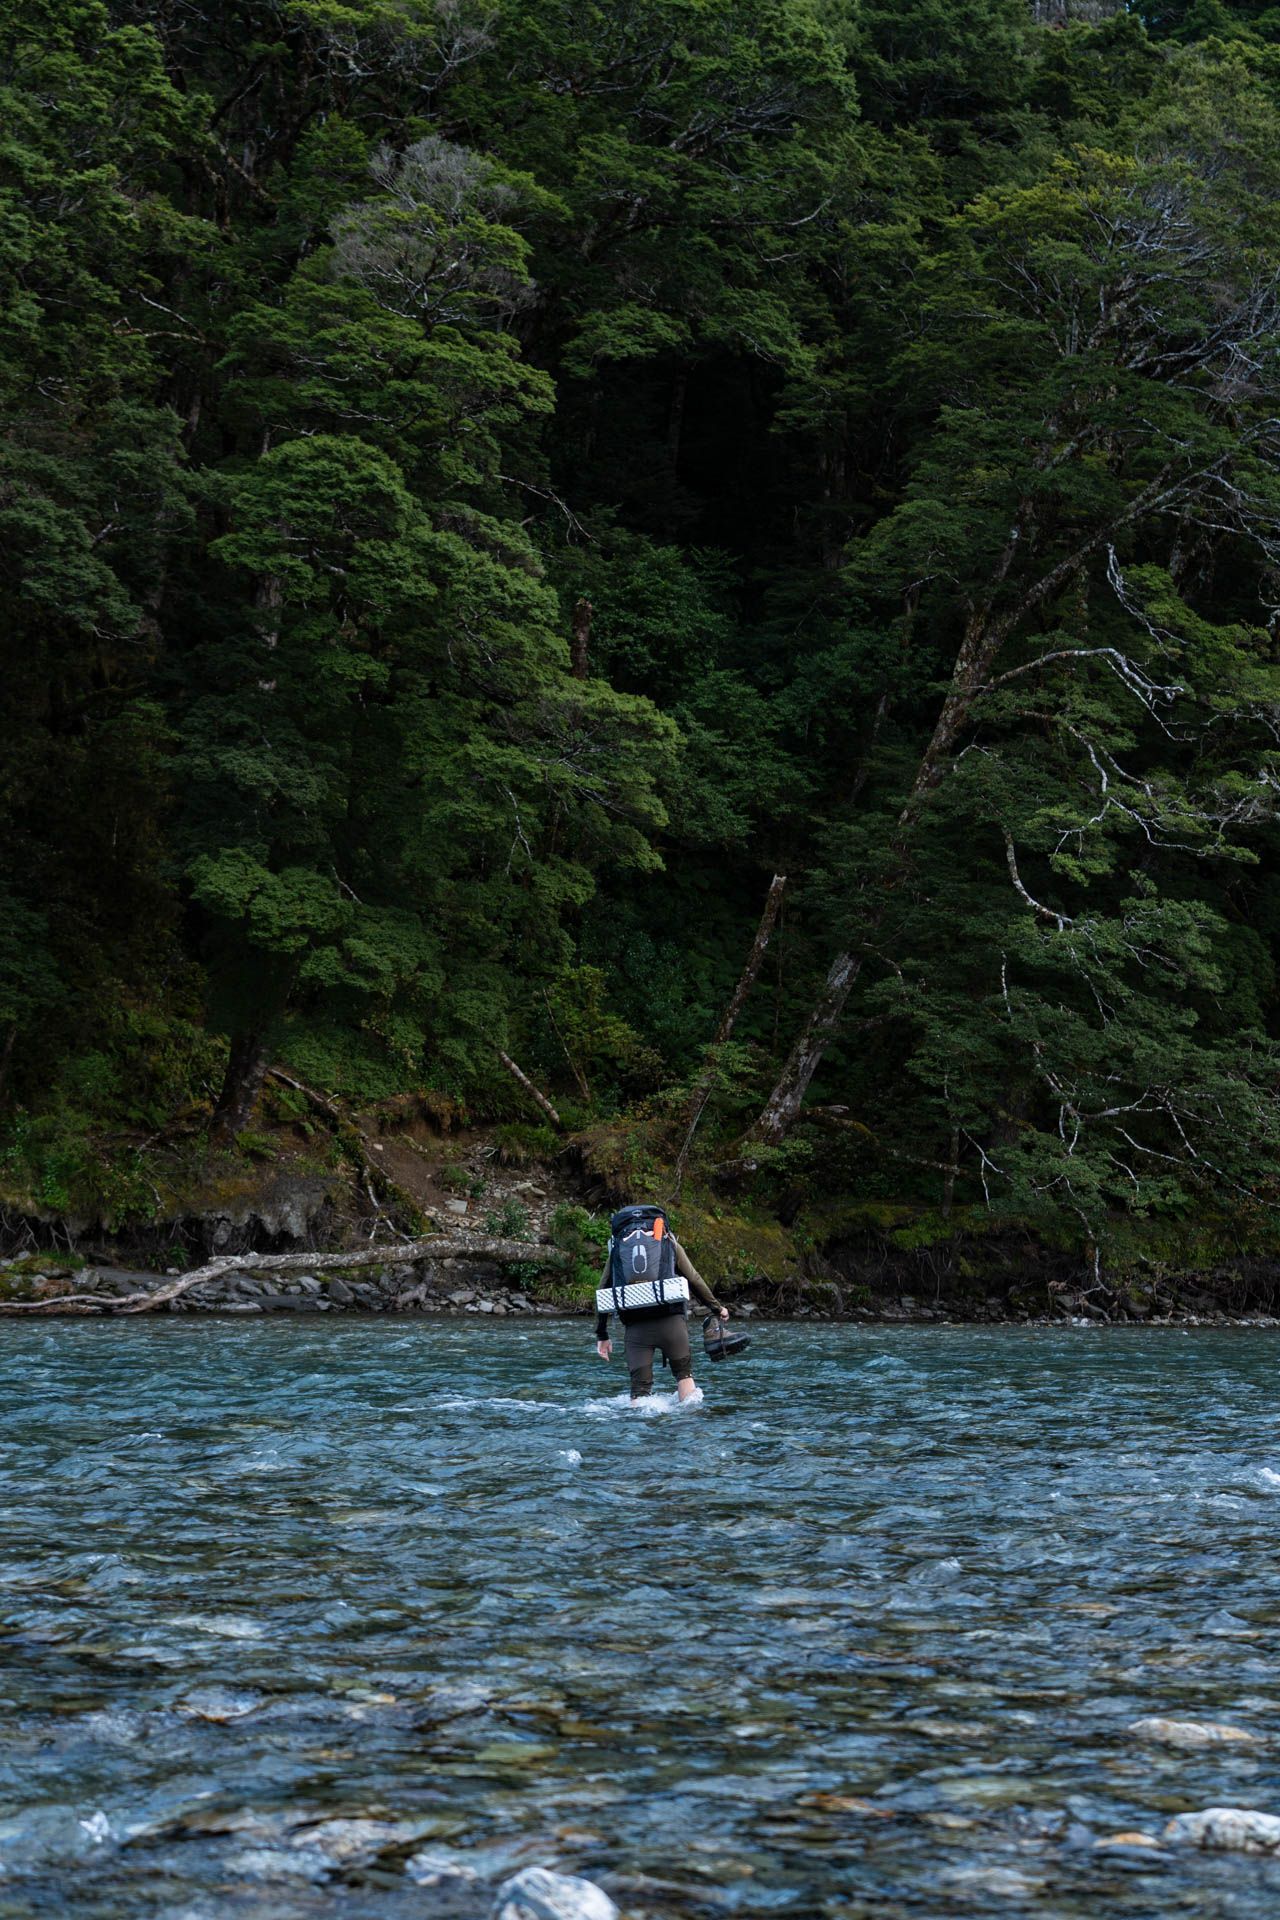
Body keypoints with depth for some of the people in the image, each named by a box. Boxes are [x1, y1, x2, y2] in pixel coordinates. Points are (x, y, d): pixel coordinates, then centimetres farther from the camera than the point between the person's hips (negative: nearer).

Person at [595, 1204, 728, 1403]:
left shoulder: (617, 1249, 15)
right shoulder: (669, 1244, 12)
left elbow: (602, 1294, 13)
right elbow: (694, 1280, 13)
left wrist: (601, 1336, 18)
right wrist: (717, 1308, 26)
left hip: (635, 1327, 1)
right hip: (670, 1322, -1)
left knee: (639, 1387, 6)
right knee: (684, 1372, 18)